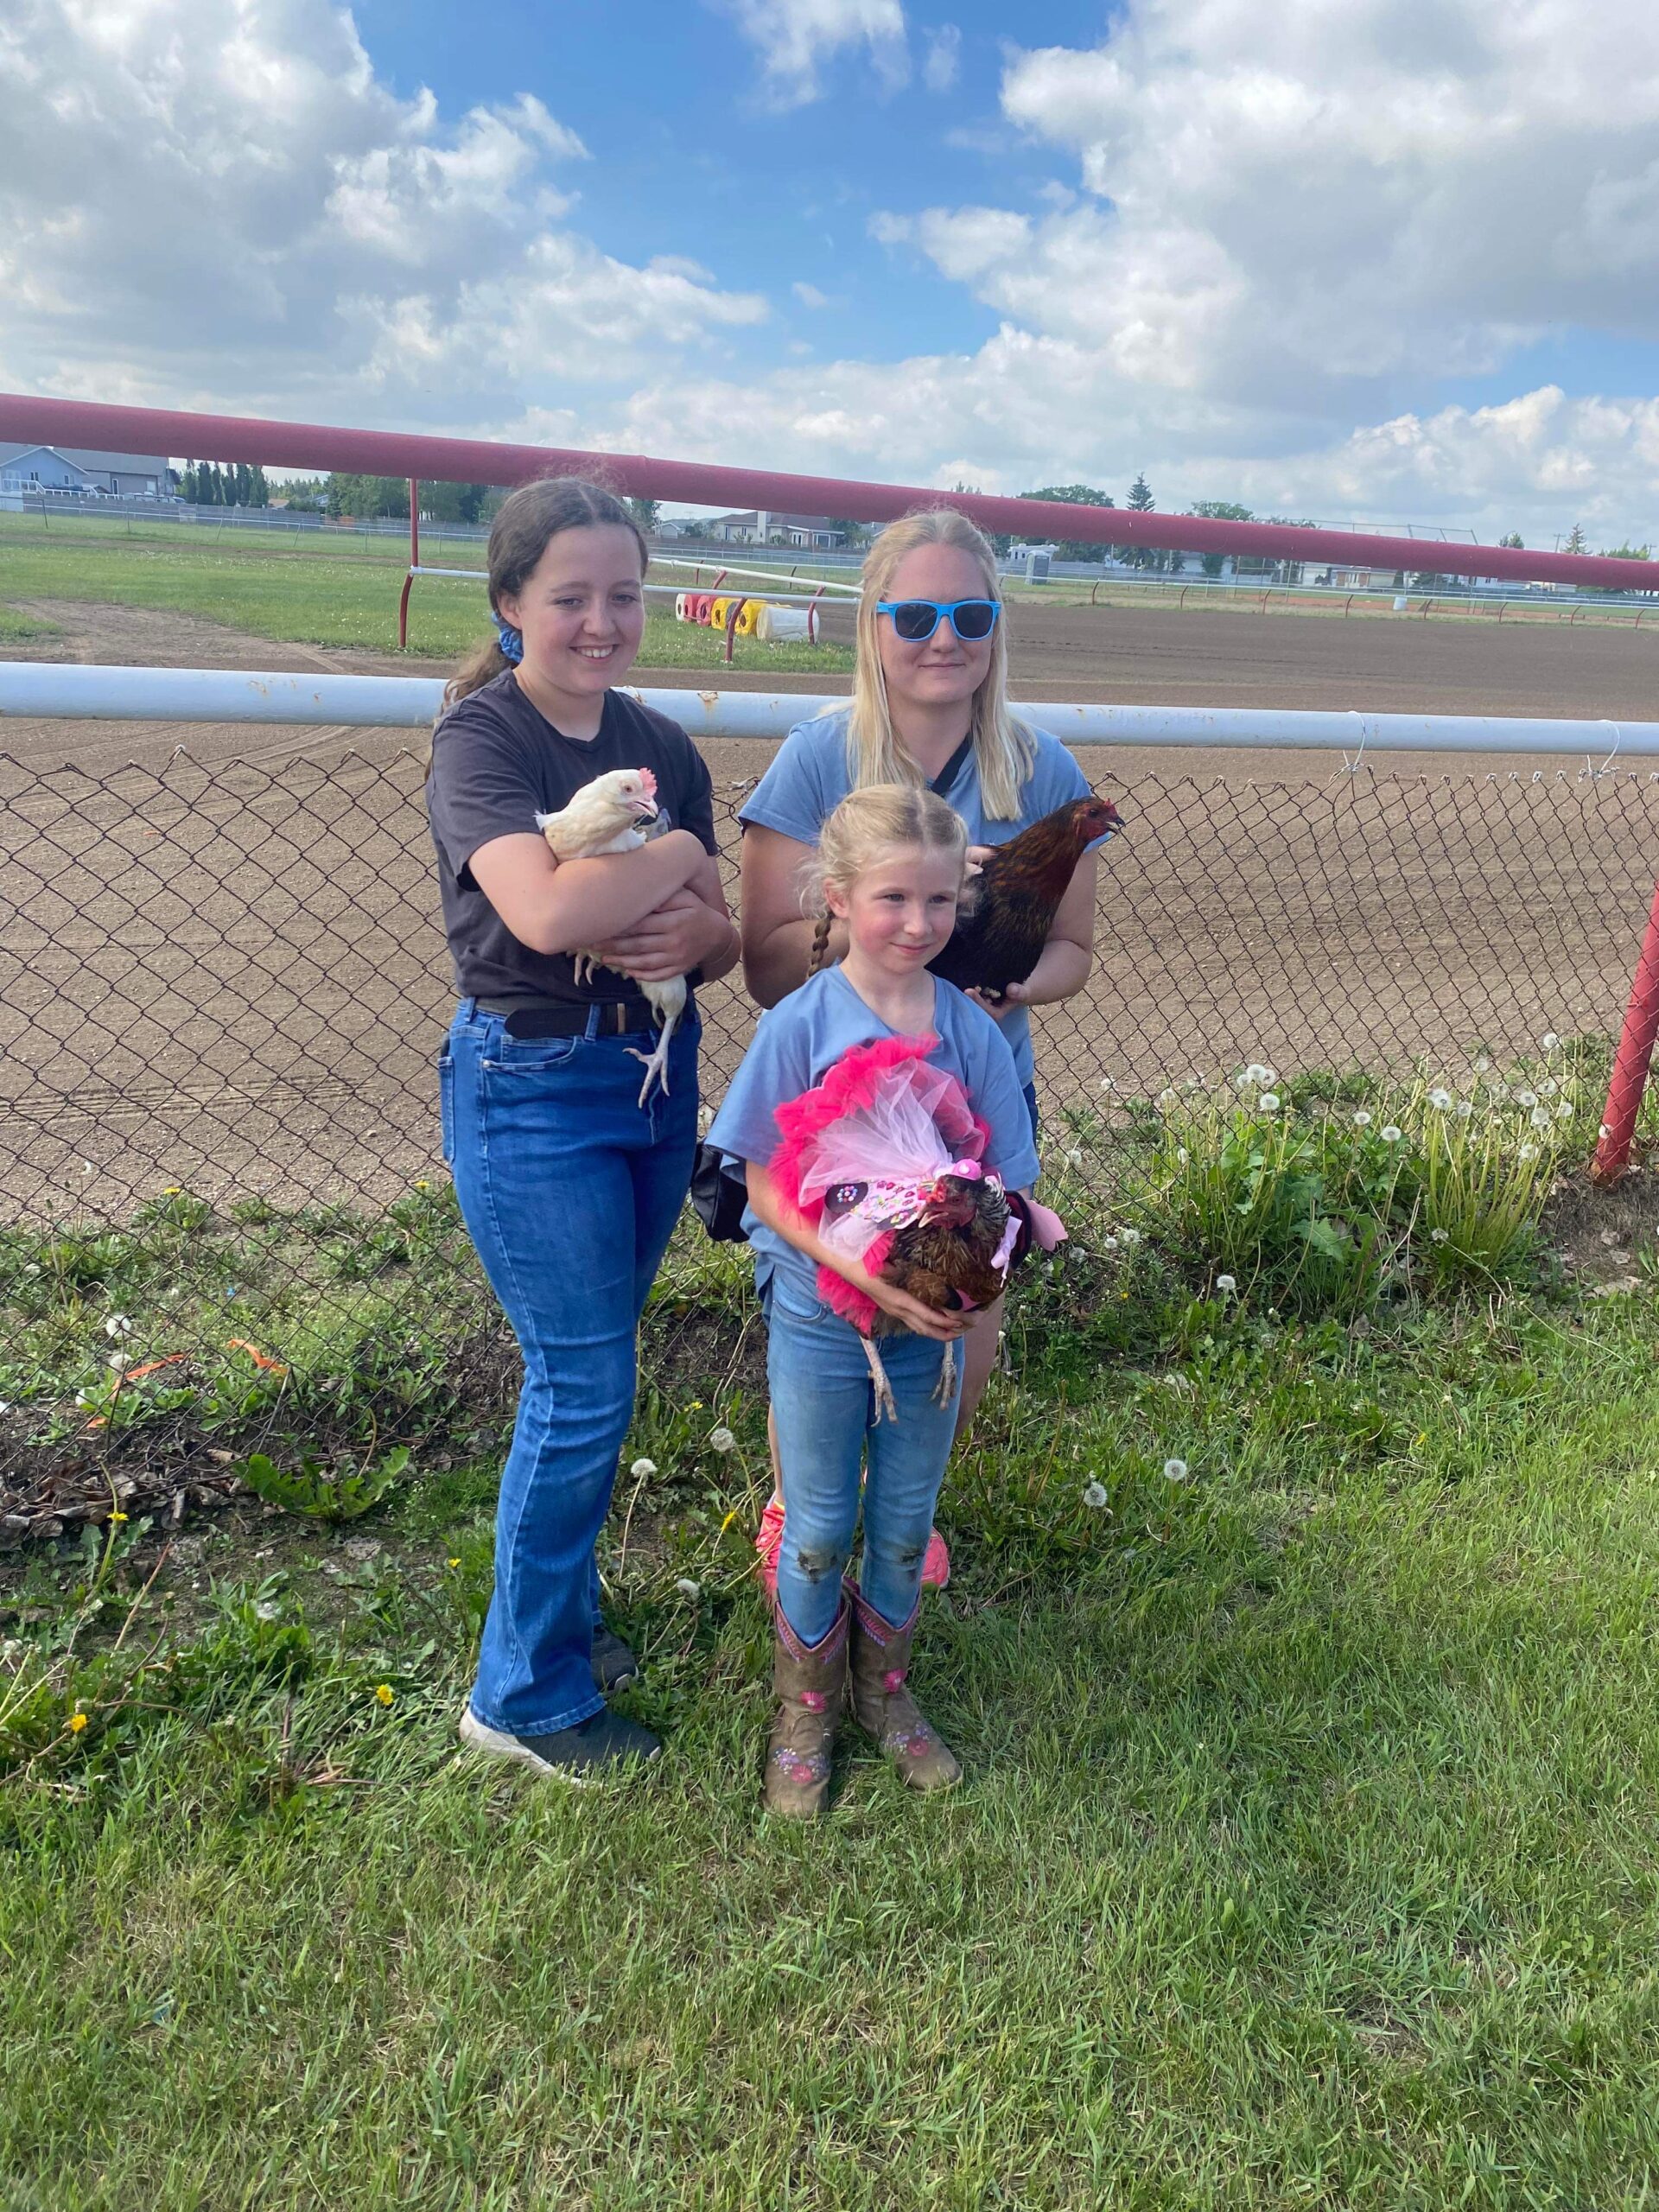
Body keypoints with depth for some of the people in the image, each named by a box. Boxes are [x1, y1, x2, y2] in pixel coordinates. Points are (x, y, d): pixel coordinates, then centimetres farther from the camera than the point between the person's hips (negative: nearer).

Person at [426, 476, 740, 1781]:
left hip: (657, 1074, 6)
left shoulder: (663, 746, 7)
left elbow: (724, 937, 8)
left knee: (588, 1372, 16)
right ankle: (526, 1693, 18)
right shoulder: (482, 736, -12)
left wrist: (693, 933, -15)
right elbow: (546, 909, -30)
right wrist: (681, 852, -15)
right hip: (531, 1086, -6)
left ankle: (560, 1605, 38)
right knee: (587, 1388, -2)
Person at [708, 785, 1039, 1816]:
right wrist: (865, 1273, -24)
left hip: (934, 1321, 3)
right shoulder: (801, 1024, -14)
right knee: (820, 1531, 14)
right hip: (820, 1321, -2)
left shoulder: (972, 1031, -7)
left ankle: (884, 1688, 43)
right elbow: (766, 1187, -13)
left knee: (906, 1528, 18)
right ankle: (804, 1711, 38)